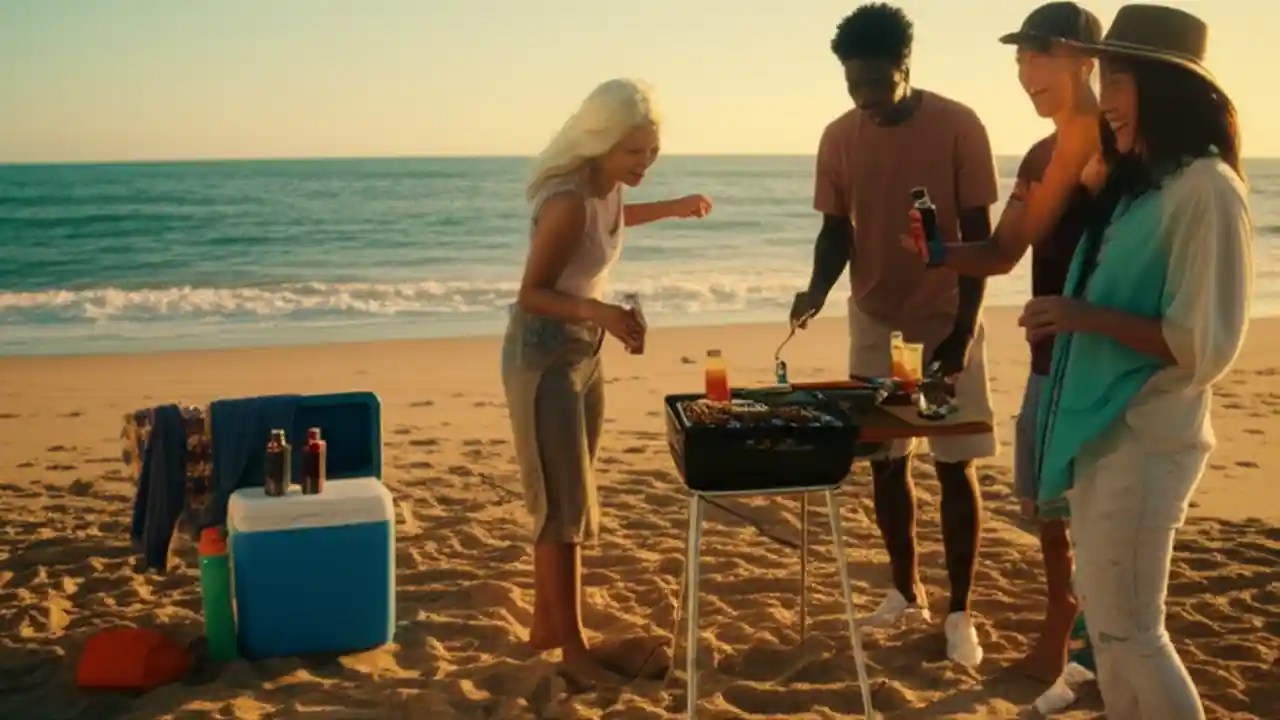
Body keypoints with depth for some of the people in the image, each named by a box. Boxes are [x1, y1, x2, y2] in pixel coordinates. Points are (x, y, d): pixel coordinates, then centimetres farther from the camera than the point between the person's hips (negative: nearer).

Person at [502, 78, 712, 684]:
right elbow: (531, 293, -23)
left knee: (567, 499, 14)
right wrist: (602, 312, -37)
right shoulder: (568, 201, -28)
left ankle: (546, 624, 26)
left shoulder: (607, 186, -2)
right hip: (543, 356, -9)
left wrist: (673, 209, 26)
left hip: (584, 351, 9)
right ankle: (574, 646, 9)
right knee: (563, 504, -2)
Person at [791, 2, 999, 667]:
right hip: (875, 321, 3)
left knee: (954, 466, 0)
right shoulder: (839, 138, -2)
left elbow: (979, 237, -10)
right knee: (885, 462, 7)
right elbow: (837, 230, 5)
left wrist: (964, 330, -13)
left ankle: (960, 612, 9)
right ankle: (906, 592, 24)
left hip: (946, 322, -3)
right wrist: (818, 290, -15)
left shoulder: (959, 127, -13)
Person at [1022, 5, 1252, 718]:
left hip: (1144, 439, -9)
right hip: (1098, 427, 9)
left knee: (1128, 628, -1)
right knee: (1102, 611, 17)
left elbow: (1204, 345, -19)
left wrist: (1083, 315, -19)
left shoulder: (1205, 189, -16)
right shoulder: (1134, 183, 12)